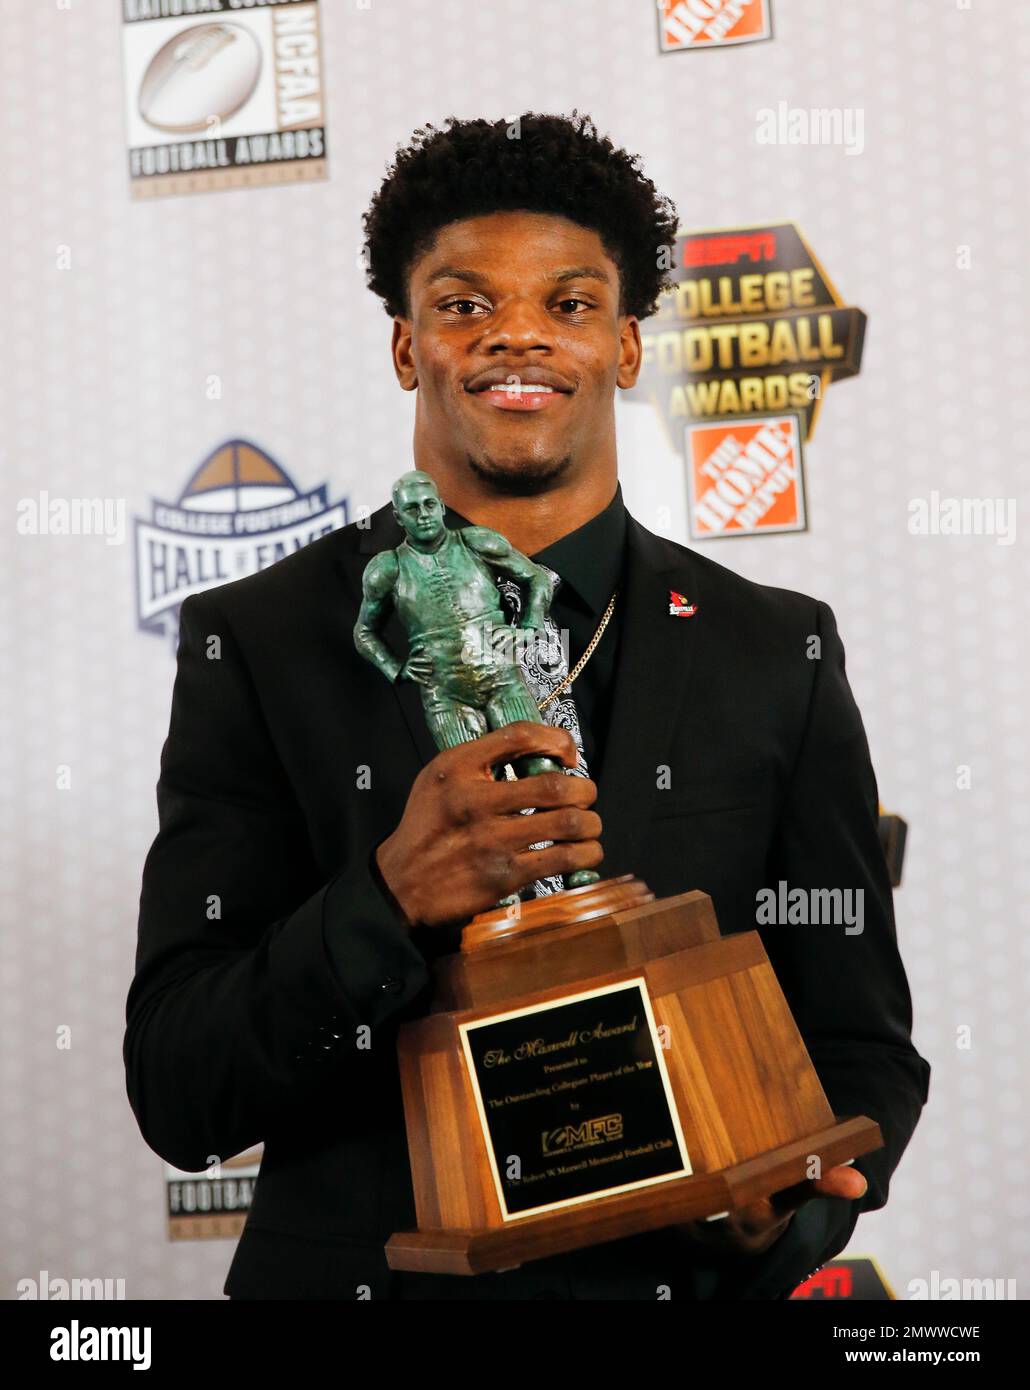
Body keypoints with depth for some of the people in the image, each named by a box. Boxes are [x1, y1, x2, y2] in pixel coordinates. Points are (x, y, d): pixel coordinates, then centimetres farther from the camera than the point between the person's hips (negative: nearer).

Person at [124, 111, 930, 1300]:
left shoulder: (778, 656, -2)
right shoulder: (256, 646, -7)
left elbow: (862, 1045, 2)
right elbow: (177, 1099, -11)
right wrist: (389, 900, -27)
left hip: (678, 1277, 1)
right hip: (353, 1270, -1)